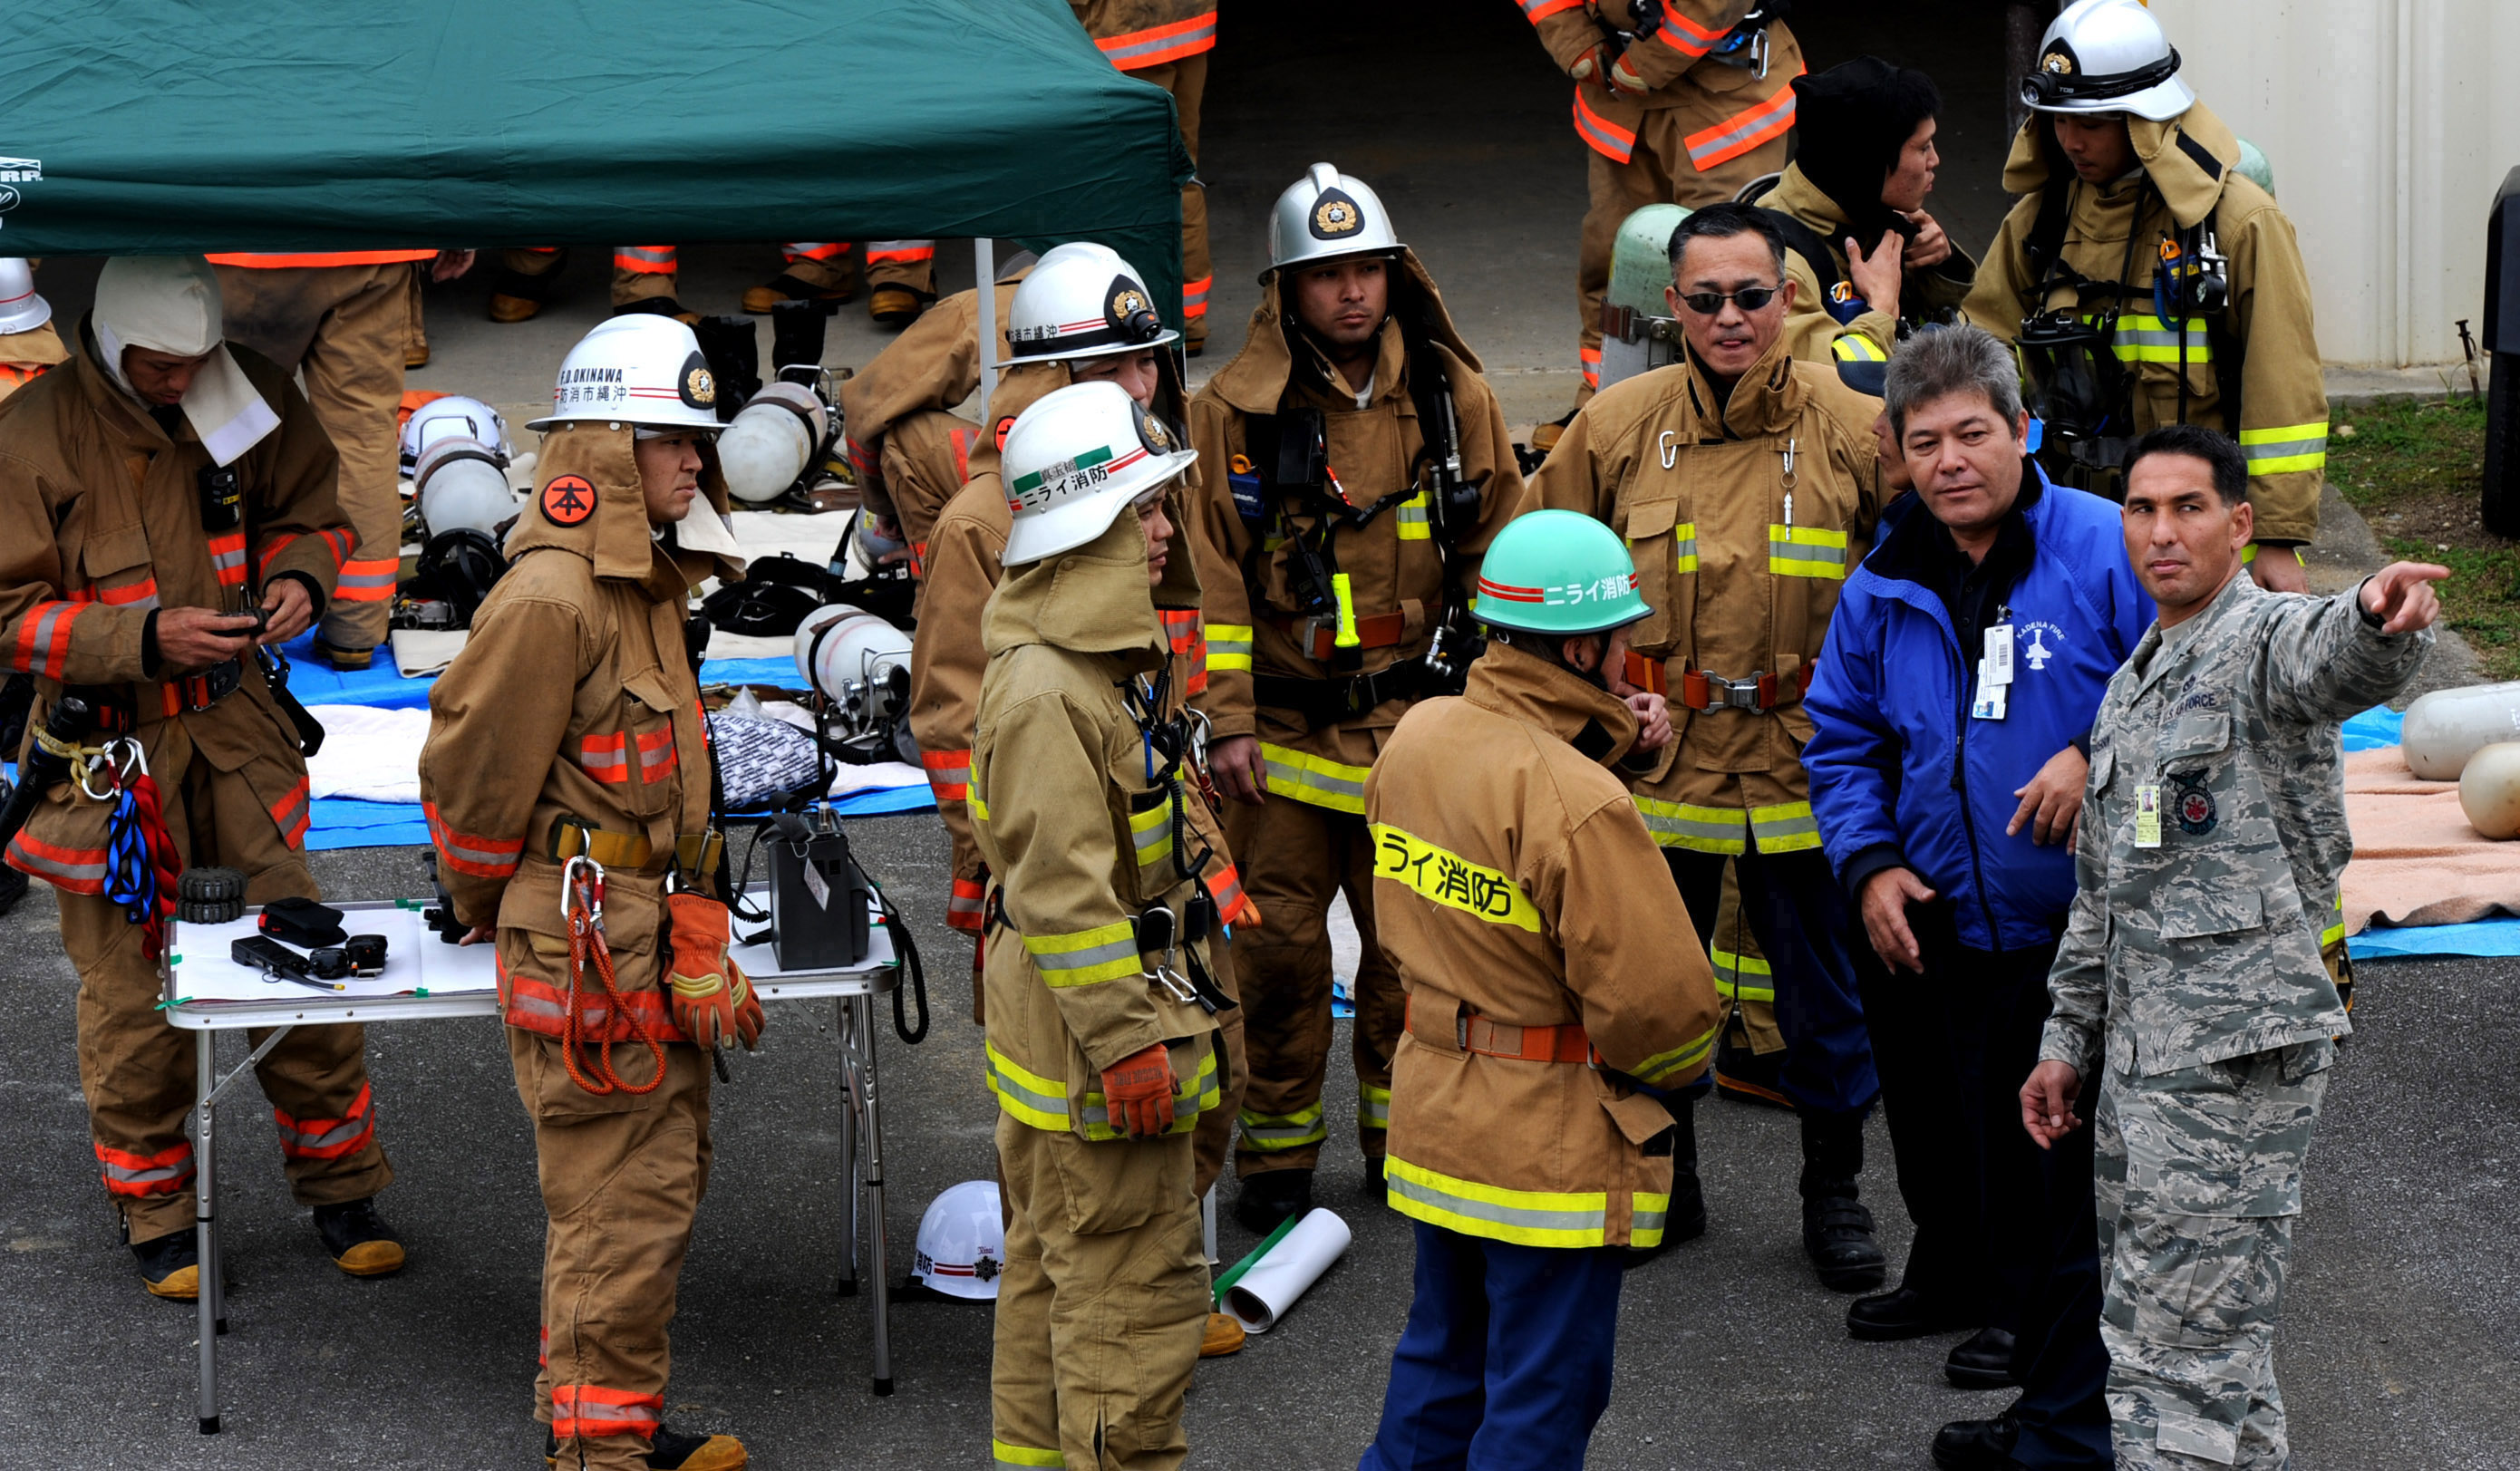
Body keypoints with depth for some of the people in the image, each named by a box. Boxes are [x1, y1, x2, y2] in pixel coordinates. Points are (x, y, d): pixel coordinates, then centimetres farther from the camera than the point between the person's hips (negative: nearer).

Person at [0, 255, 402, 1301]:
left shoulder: (250, 398, -2)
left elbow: (312, 508, 14)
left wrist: (299, 575, -9)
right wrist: (146, 638, -24)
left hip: (235, 724, 3)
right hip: (109, 750, -3)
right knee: (132, 993, 4)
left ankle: (341, 1189, 21)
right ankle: (156, 1216, 20)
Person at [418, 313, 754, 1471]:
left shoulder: (646, 585, 13)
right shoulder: (550, 597, -19)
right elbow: (472, 766, -14)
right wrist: (486, 905, 1)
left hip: (652, 934, 10)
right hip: (587, 935, -10)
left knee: (658, 1178, 18)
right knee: (624, 1196, -6)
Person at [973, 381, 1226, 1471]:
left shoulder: (1101, 657, 11)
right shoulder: (1044, 695, -24)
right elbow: (1062, 893, -26)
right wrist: (1128, 1043, -25)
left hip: (1065, 1036, 11)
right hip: (1093, 1037, -11)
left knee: (1055, 1259, 20)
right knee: (1134, 1280, -4)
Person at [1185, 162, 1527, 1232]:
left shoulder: (1453, 400, 1)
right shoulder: (1236, 411, -6)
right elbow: (1211, 575, -4)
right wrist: (1227, 723, -8)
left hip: (1415, 715, 2)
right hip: (1283, 724, -2)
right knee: (1279, 941, 2)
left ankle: (1404, 1131, 24)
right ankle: (1279, 1149, 16)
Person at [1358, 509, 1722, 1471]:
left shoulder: (1416, 735, -2)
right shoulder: (1580, 803, -26)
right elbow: (1654, 997, -24)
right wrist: (1680, 1065, -2)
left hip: (1432, 1109, 8)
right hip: (1553, 1134, -8)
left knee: (1442, 1352, 24)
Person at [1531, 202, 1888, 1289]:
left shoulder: (1854, 430, -7)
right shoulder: (1616, 427, -3)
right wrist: (1594, 652, 1)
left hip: (1805, 761, -1)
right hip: (1656, 759, 1)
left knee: (1825, 996, 8)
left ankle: (1834, 1193, 27)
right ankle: (1662, 1185, 32)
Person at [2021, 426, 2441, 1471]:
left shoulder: (2268, 639, -10)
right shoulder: (2133, 684, 18)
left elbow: (2341, 660, -37)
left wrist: (2385, 612, -60)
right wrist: (2069, 1041, 21)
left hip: (2237, 1055, -9)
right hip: (2138, 1060, 9)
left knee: (2173, 1356, -9)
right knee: (2212, 1346, 16)